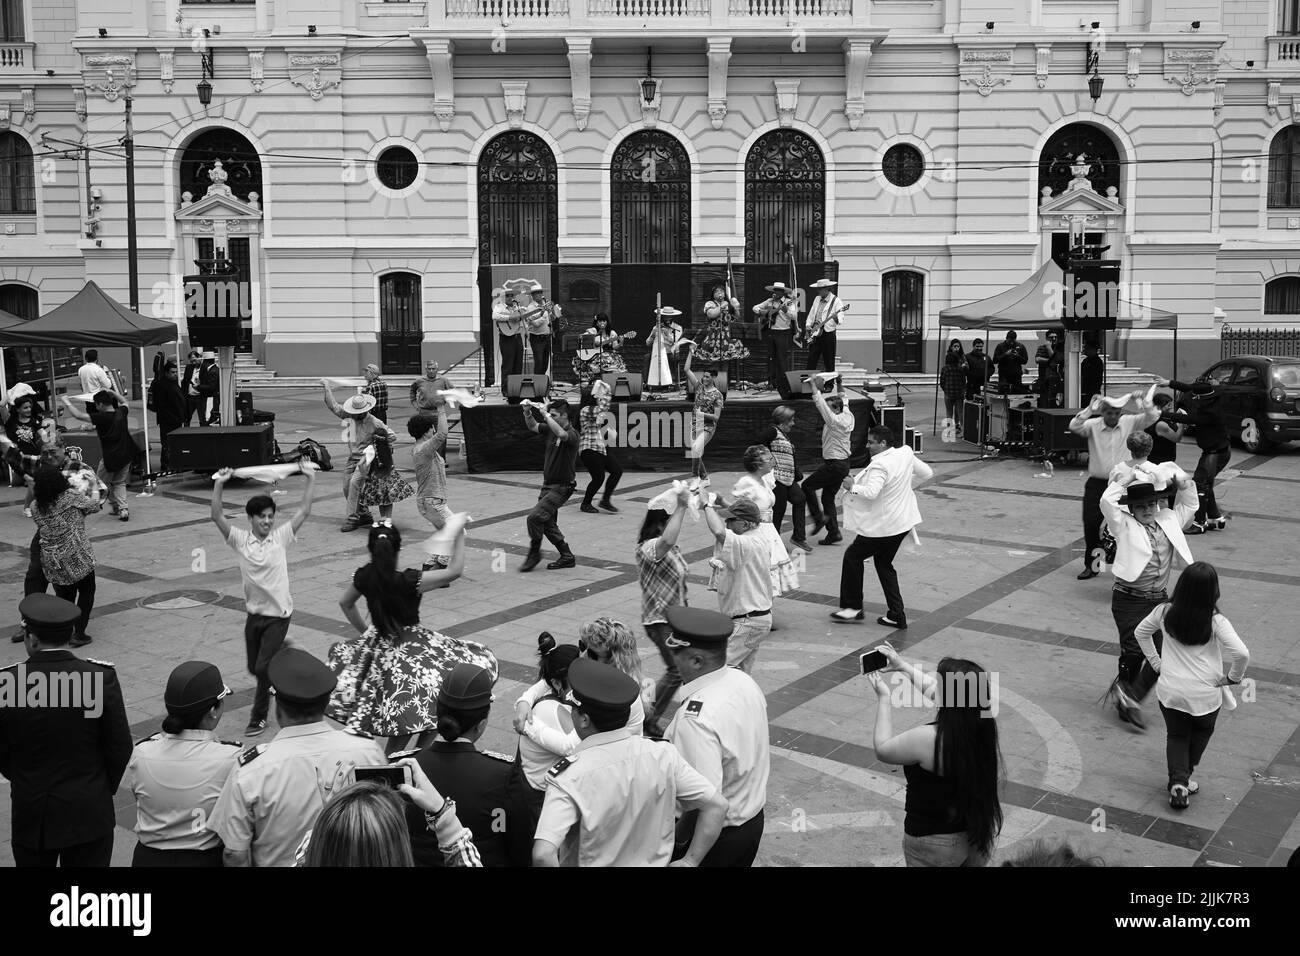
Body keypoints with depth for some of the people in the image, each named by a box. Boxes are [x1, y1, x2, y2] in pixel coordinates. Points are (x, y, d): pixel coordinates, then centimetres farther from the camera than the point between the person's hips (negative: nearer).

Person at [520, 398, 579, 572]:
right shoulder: (551, 429, 6)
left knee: (535, 516, -19)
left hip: (561, 487, -9)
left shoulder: (572, 434, -17)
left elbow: (562, 434, -39)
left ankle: (534, 553, -2)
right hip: (548, 484, 9)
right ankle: (567, 557, 23)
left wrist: (545, 414, -33)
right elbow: (533, 427, 17)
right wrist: (527, 413, -3)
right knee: (547, 523, 13)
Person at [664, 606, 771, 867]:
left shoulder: (696, 718, -32)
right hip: (754, 820, 8)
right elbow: (763, 760, 8)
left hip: (716, 835, -8)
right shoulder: (745, 681, -5)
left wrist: (677, 839, -19)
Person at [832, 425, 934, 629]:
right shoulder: (906, 454, 2)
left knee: (853, 556, 7)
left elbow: (871, 492, -35)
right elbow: (927, 473, 12)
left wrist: (852, 487, -18)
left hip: (882, 526, -9)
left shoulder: (880, 465, -23)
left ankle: (853, 607, 14)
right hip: (903, 522, 9)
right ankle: (896, 616, 18)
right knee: (884, 564, 19)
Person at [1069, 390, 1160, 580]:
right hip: (1096, 483, 0)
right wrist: (1090, 409, -29)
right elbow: (1074, 426, -22)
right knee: (1091, 524, 0)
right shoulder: (1093, 425, -5)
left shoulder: (1129, 423, -1)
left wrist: (1143, 401, -21)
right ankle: (1091, 565, 14)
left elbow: (1153, 417, -7)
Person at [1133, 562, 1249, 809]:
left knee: (1176, 735, 20)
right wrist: (1232, 677, -8)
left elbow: (1140, 633, 6)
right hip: (1205, 694, -2)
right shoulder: (1216, 622, -20)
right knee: (1202, 732, 26)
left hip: (1169, 691, 2)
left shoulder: (1165, 613, -9)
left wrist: (1156, 662, 15)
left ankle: (1178, 782, 3)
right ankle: (1184, 778, 29)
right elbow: (1242, 654, -26)